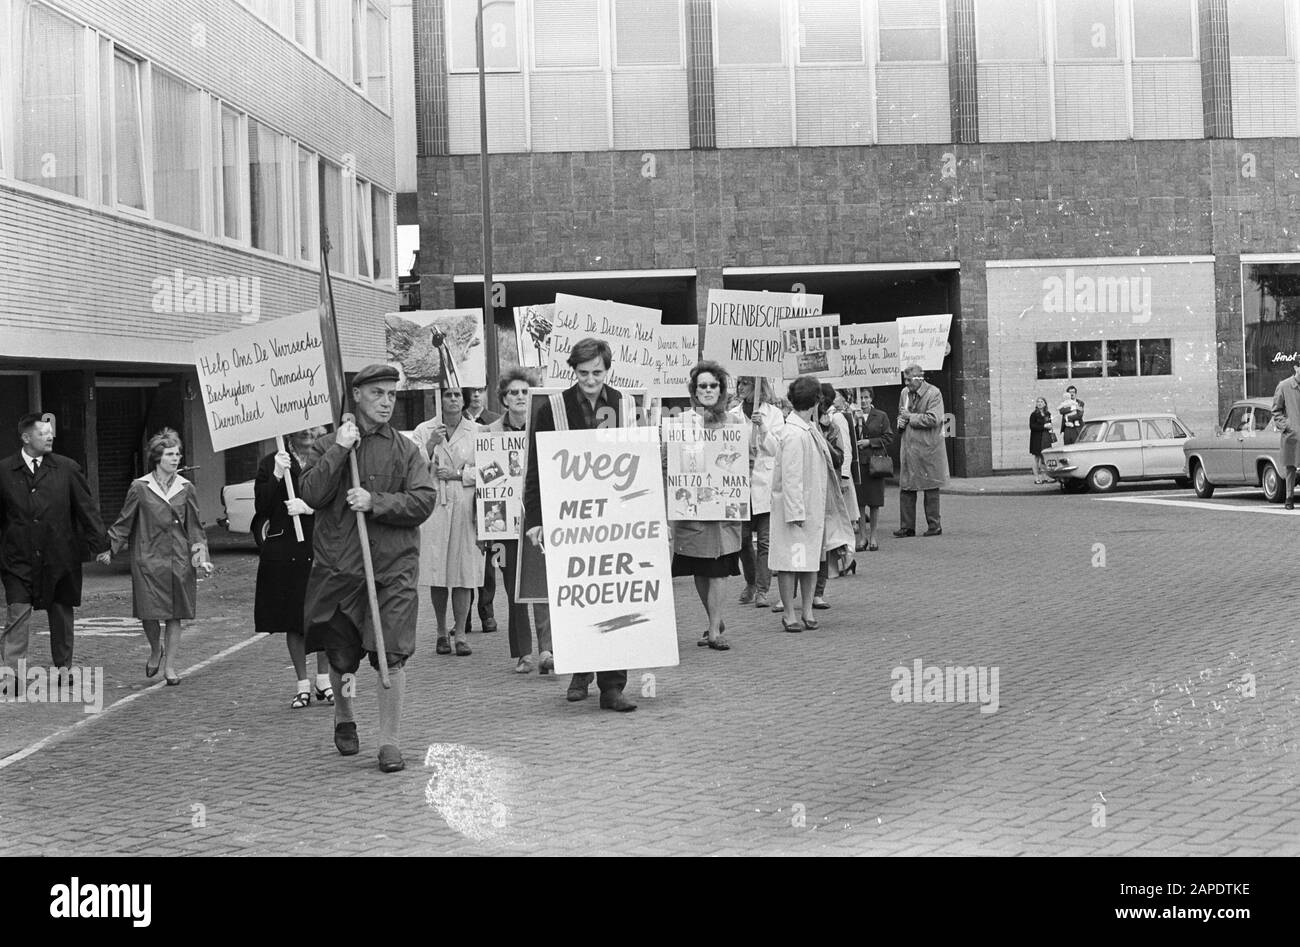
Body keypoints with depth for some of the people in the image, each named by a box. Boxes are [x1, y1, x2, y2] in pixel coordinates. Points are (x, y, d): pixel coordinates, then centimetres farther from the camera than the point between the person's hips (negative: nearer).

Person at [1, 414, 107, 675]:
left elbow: (87, 508, 1)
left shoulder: (67, 468, 2)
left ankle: (63, 668, 23)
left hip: (60, 558, 1)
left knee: (61, 614, 10)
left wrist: (100, 544, -7)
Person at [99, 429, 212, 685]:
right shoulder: (140, 488, 0)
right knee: (148, 613, -5)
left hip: (179, 561, 1)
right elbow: (124, 523, 8)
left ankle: (169, 666, 12)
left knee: (175, 616, 2)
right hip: (148, 560, -1)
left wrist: (201, 558, 0)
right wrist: (110, 550, 6)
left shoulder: (186, 489, 6)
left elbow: (195, 527, 9)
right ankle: (155, 650, 25)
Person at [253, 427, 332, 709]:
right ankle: (302, 685, 17)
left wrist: (310, 508, -14)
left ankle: (323, 681, 19)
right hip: (284, 551, 0)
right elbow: (261, 508, -2)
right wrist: (276, 477, -14)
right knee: (293, 621, 6)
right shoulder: (270, 463, 4)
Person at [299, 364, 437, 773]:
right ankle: (343, 720, 38)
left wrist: (375, 502, -14)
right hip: (339, 565, 0)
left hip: (393, 567, 0)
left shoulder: (406, 450, 7)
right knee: (340, 656, 10)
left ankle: (390, 742, -1)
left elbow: (423, 502, -4)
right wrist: (339, 451, -14)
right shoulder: (327, 445, 5)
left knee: (391, 655, -9)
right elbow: (312, 494, -9)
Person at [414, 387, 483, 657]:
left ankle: (460, 634, 1)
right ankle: (442, 632, 12)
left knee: (463, 573, -4)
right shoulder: (424, 431, 8)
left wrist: (459, 474, -8)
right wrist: (431, 445, -13)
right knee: (436, 574, 0)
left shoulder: (477, 432, 8)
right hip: (432, 506, 0)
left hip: (465, 508, 0)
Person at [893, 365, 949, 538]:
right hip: (909, 449, 6)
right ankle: (907, 526, 10)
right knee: (906, 488, 4)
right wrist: (901, 421, 3)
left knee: (930, 490, 2)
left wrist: (910, 417, -14)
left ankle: (934, 526, 10)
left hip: (928, 449, -6)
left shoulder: (933, 394, -8)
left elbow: (933, 419, -18)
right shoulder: (905, 394, 13)